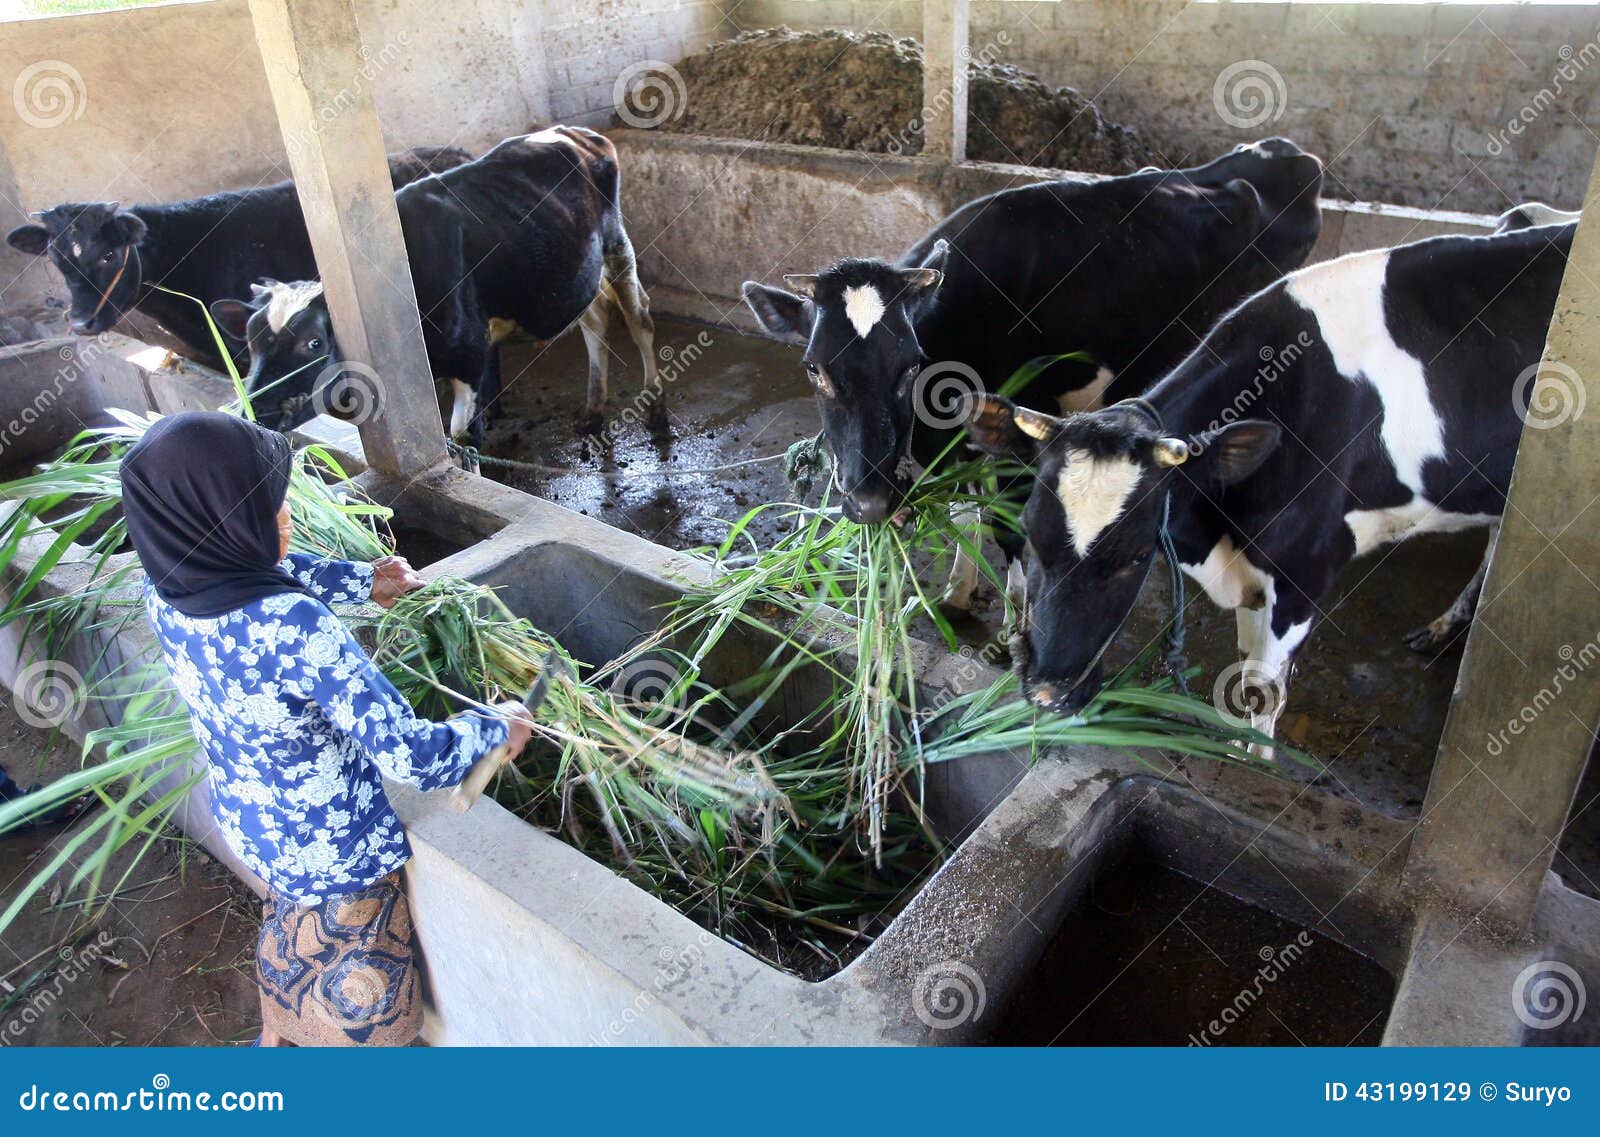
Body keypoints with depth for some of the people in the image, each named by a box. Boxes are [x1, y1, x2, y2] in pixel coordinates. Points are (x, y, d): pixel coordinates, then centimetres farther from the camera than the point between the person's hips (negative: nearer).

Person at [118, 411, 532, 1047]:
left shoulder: (164, 593, -17)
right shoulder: (296, 630, -40)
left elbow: (272, 574, 7)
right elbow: (414, 760, -36)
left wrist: (364, 580, 14)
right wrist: (496, 728, -18)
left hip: (246, 821, 7)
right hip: (331, 848, -7)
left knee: (292, 925, 38)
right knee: (352, 986, 22)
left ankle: (275, 1034, 62)